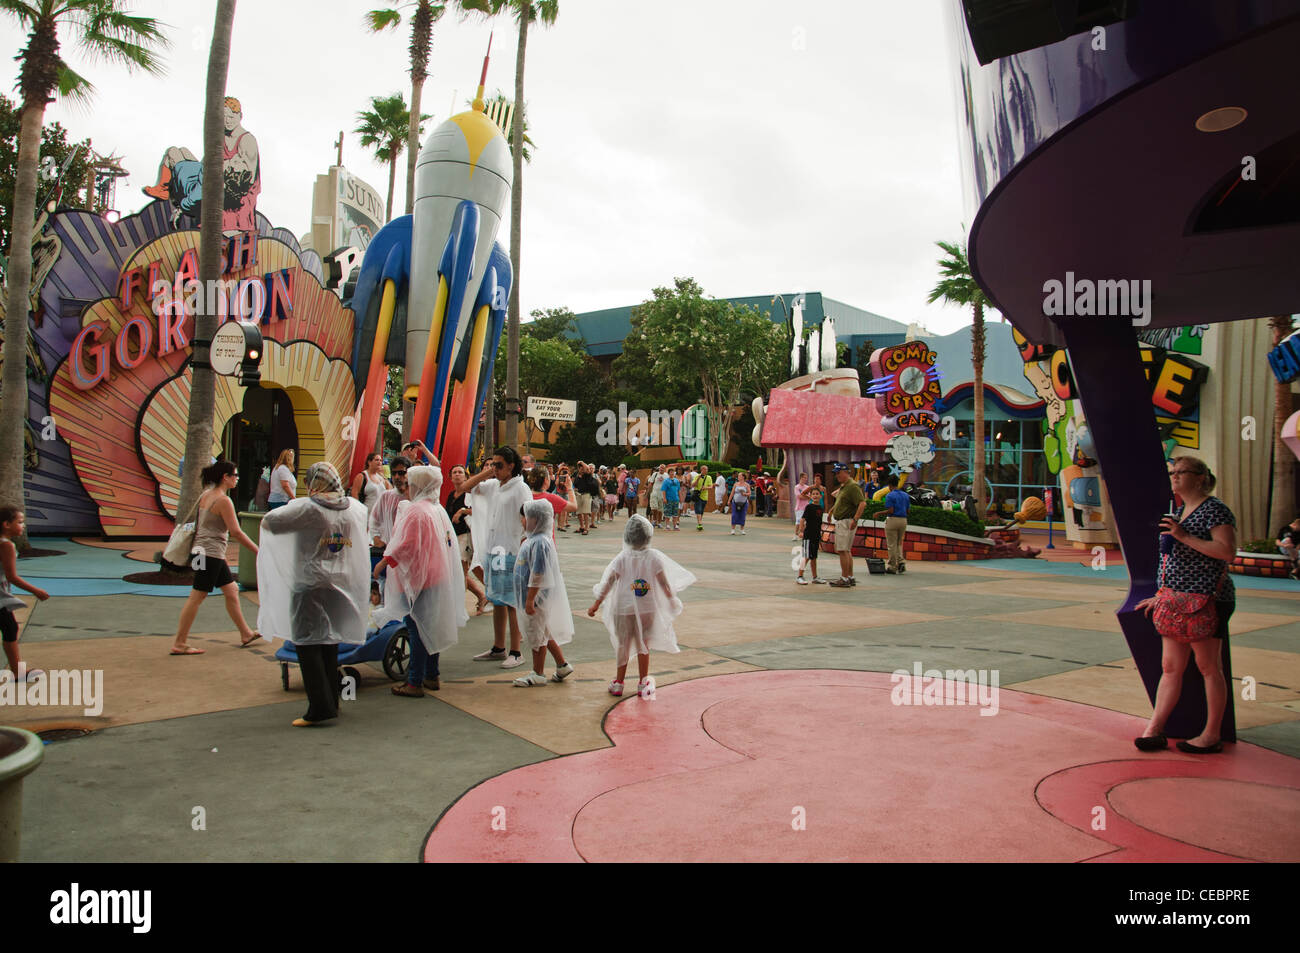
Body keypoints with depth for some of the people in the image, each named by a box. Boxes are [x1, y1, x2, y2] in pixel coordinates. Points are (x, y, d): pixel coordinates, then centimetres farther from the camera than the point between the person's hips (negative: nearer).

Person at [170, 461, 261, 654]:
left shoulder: (205, 495, 10)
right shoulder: (224, 500, -17)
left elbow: (198, 524, 18)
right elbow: (236, 532, -19)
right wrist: (258, 551, -12)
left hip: (204, 550, 10)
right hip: (211, 554, -10)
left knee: (231, 590, 14)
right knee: (197, 597, -4)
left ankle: (246, 634, 22)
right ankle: (179, 643, 2)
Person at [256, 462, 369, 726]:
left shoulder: (307, 508, -13)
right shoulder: (355, 508, 4)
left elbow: (269, 522, -10)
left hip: (309, 586, -6)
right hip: (340, 585, 6)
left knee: (307, 643, -3)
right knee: (330, 641, 15)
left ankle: (320, 706, -8)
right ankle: (331, 701, 21)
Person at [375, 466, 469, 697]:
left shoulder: (416, 511, -16)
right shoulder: (439, 509, 10)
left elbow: (408, 545, -22)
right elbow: (449, 543, 15)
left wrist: (383, 562, -14)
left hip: (418, 578, -9)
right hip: (436, 578, 9)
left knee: (417, 629, -4)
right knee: (431, 627, 15)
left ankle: (415, 683, 0)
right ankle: (432, 676, 23)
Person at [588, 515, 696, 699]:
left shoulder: (622, 558, -8)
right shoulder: (654, 557, -7)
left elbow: (608, 582, -6)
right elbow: (665, 583, -2)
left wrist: (596, 604, 3)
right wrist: (673, 600, 14)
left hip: (624, 609, 0)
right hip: (648, 609, 1)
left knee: (622, 645, 11)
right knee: (643, 645, 12)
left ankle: (618, 683, 20)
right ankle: (643, 684, 19)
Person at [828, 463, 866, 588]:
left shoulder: (852, 486, -15)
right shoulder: (842, 487, 16)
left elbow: (862, 503, -25)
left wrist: (855, 519, -30)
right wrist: (833, 509, 21)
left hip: (846, 522, -10)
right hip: (840, 522, 10)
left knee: (842, 550, -10)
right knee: (847, 551, 14)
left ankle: (844, 579, -8)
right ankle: (850, 578, 19)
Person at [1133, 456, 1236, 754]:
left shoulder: (1215, 510, -8)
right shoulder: (1180, 511, 17)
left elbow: (1228, 551, -21)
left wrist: (1183, 536, -21)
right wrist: (1161, 594, 21)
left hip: (1205, 600, -8)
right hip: (1175, 600, 8)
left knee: (1209, 668, 1)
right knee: (1170, 668, 7)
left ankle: (1211, 735, 10)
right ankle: (1154, 730, 9)